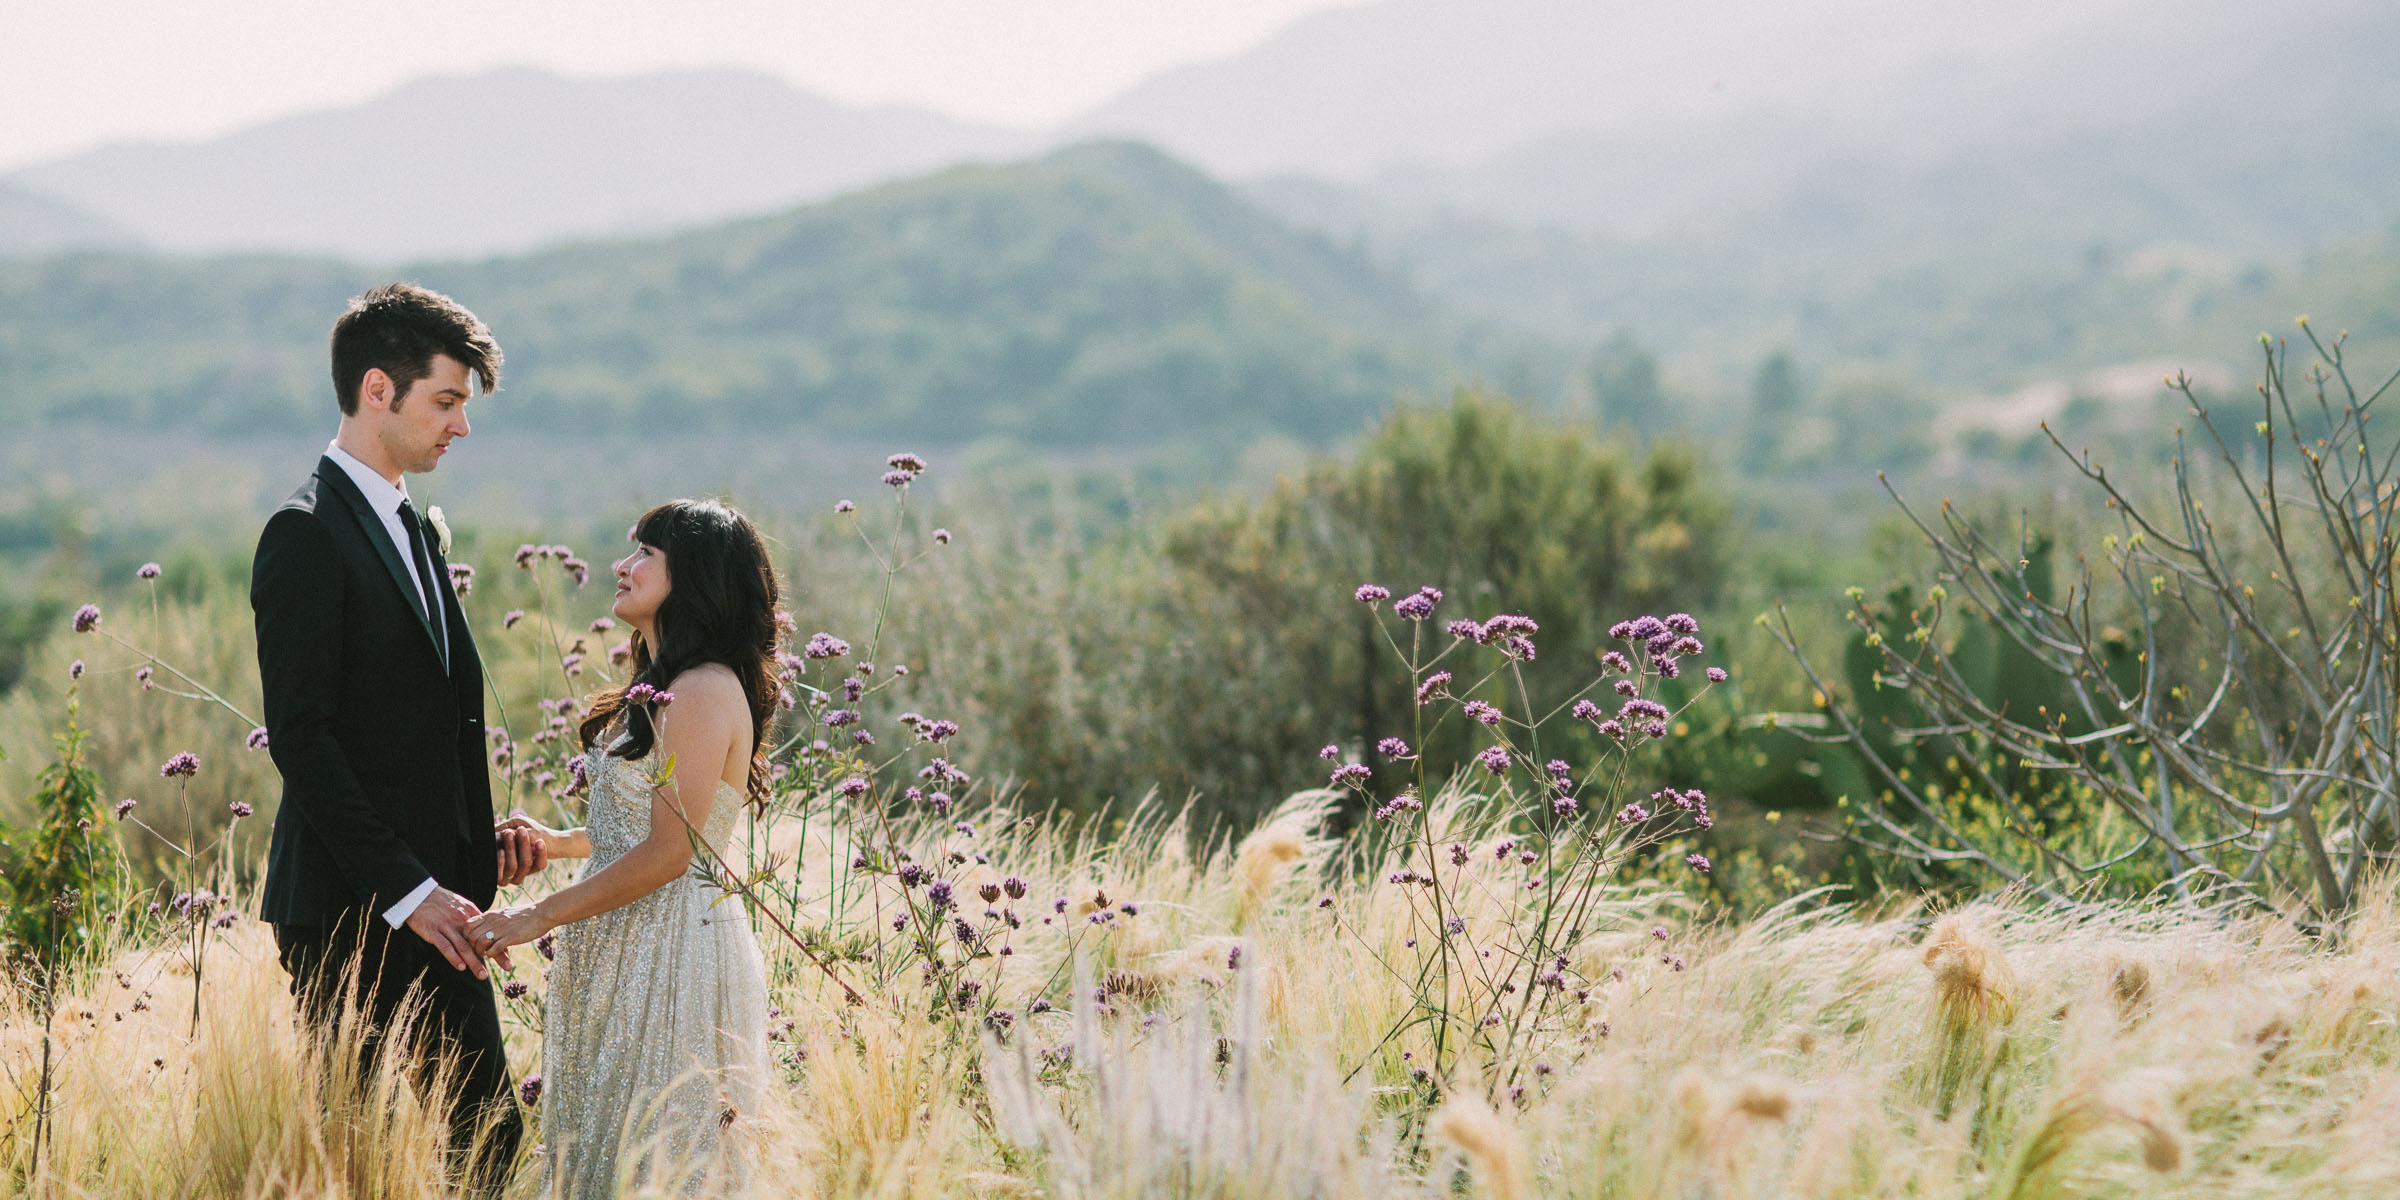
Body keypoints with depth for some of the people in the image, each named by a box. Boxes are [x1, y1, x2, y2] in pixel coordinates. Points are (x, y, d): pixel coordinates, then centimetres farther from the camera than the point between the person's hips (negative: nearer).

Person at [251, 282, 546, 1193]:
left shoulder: (412, 529, 17)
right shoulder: (308, 535, -12)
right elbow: (301, 736, -18)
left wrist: (480, 839, 6)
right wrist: (406, 890, -21)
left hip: (434, 898, 9)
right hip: (351, 912, -9)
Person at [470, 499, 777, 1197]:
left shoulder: (705, 693, -18)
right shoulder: (662, 688, 14)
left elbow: (669, 852, -21)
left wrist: (538, 917, -17)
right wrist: (560, 843, 11)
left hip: (672, 955, -10)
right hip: (625, 954, 10)